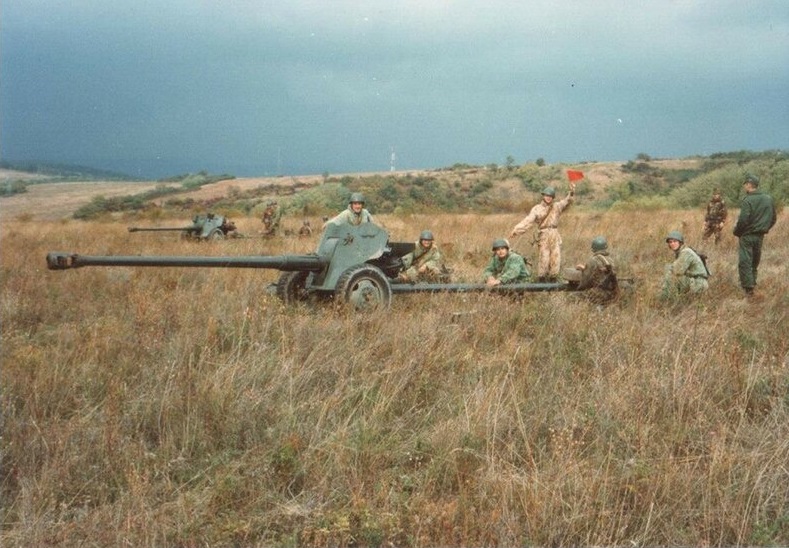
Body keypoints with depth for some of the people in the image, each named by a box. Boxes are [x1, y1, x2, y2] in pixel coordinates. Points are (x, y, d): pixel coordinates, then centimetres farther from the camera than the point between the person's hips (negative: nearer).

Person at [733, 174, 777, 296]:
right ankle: (752, 282, 25)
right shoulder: (769, 199, 6)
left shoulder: (747, 200, -16)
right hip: (760, 236, 7)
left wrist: (737, 232, -5)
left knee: (744, 262, -4)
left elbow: (743, 220, -20)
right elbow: (773, 219, 11)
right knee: (755, 261, 18)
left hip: (747, 235, -7)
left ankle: (748, 287, -9)